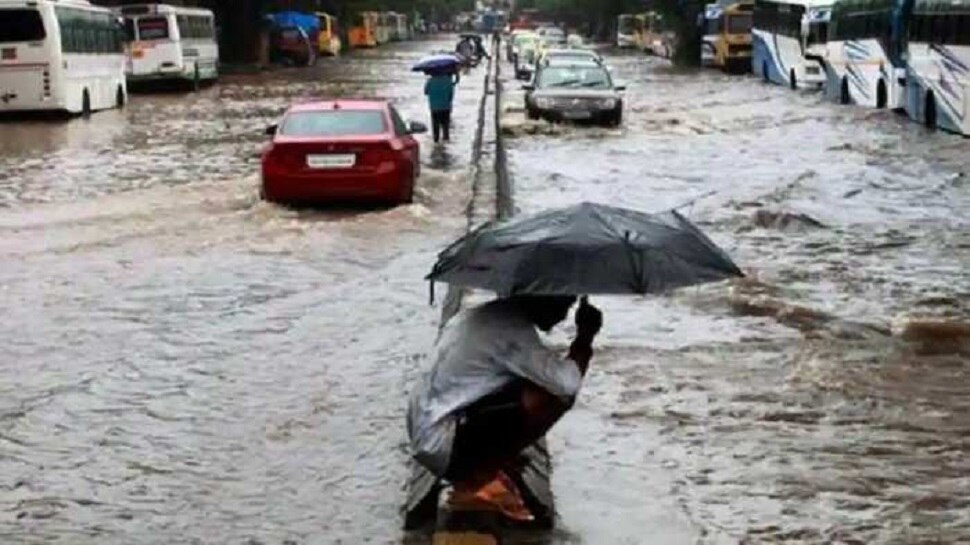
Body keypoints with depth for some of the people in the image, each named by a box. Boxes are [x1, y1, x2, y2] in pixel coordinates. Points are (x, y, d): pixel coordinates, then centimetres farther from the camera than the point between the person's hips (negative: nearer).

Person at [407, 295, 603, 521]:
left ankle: (474, 469, 11)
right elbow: (567, 382, -24)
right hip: (442, 443, -10)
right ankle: (477, 479, -7)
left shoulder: (499, 316, 12)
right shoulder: (512, 328, -18)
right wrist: (585, 335, -8)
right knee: (555, 395, -17)